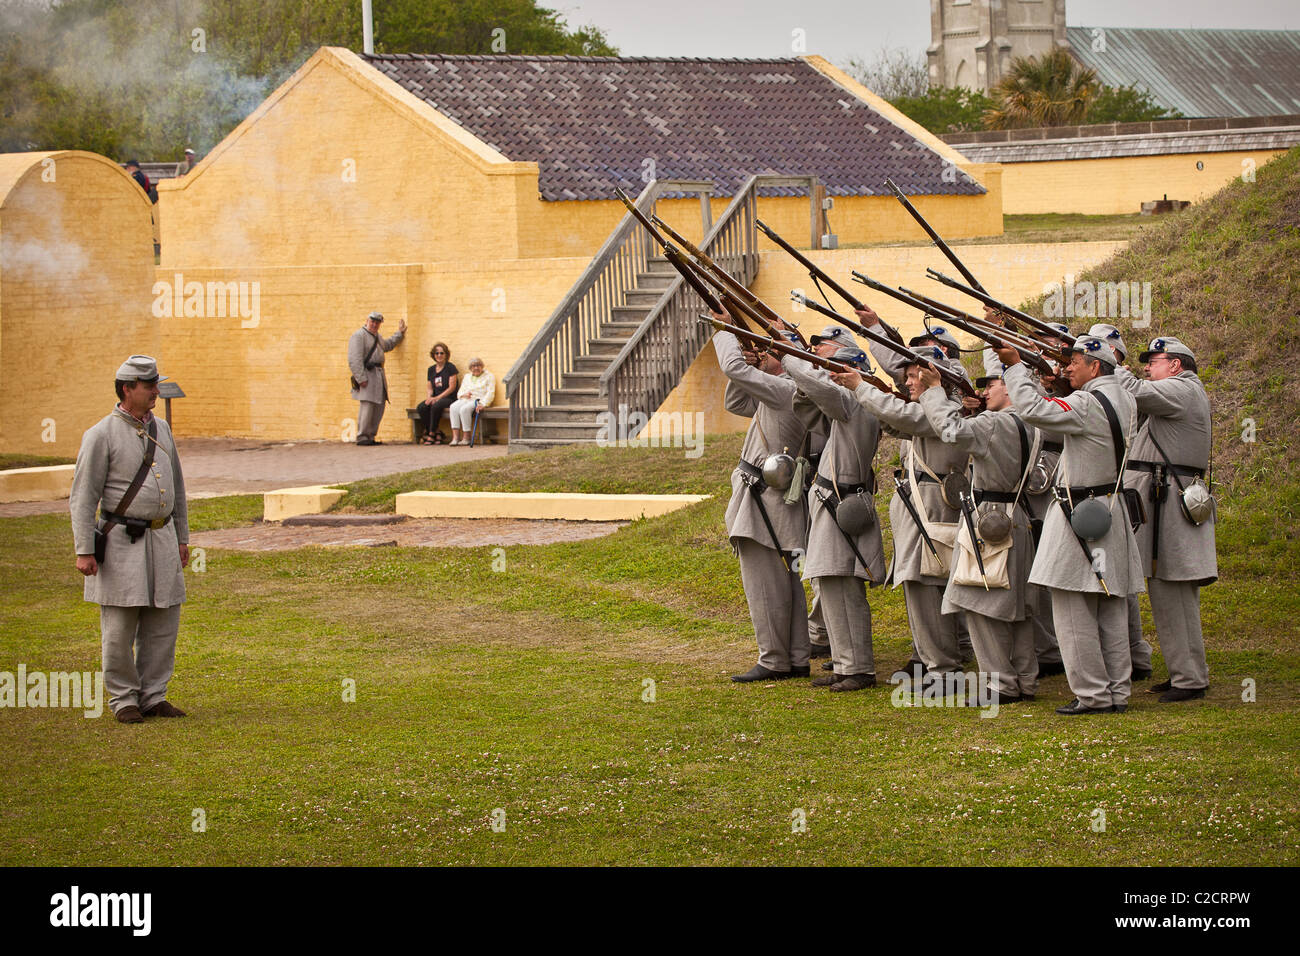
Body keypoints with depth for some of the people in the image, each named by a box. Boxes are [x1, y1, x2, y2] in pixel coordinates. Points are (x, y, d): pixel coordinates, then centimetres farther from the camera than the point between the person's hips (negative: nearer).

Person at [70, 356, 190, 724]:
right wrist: (83, 551, -15)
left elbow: (176, 486, 20)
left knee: (163, 624, 5)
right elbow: (82, 497, -9)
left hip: (162, 538, 6)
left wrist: (182, 538, 18)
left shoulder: (160, 429, 11)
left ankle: (153, 696, 13)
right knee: (120, 628, -1)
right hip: (122, 541, -6)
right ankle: (123, 700, 7)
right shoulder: (102, 435, -8)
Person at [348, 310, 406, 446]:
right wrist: (361, 378, -21)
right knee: (367, 406, -14)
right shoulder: (359, 336, -7)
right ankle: (362, 437, -12)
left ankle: (370, 437, 13)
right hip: (366, 375, -9)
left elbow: (387, 345, 45)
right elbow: (355, 360, -15)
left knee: (379, 407, 7)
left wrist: (400, 333, 42)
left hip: (378, 375, 9)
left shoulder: (377, 337, 21)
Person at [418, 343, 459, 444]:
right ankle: (436, 433, -17)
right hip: (435, 398, 6)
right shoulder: (431, 369, 16)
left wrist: (437, 398, -16)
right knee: (422, 407, -24)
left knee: (435, 406, -36)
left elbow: (452, 388, -9)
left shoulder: (450, 368, -2)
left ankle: (431, 434, -24)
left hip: (449, 398, -6)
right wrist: (430, 397, -6)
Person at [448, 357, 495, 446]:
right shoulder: (467, 377, 24)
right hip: (466, 399, 5)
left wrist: (482, 404, -20)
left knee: (464, 409, -35)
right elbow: (459, 393, 21)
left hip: (479, 400, -5)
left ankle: (466, 438, -31)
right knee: (453, 407, -29)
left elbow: (490, 393, -4)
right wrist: (464, 395, -4)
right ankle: (455, 437, -35)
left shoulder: (488, 376, 8)